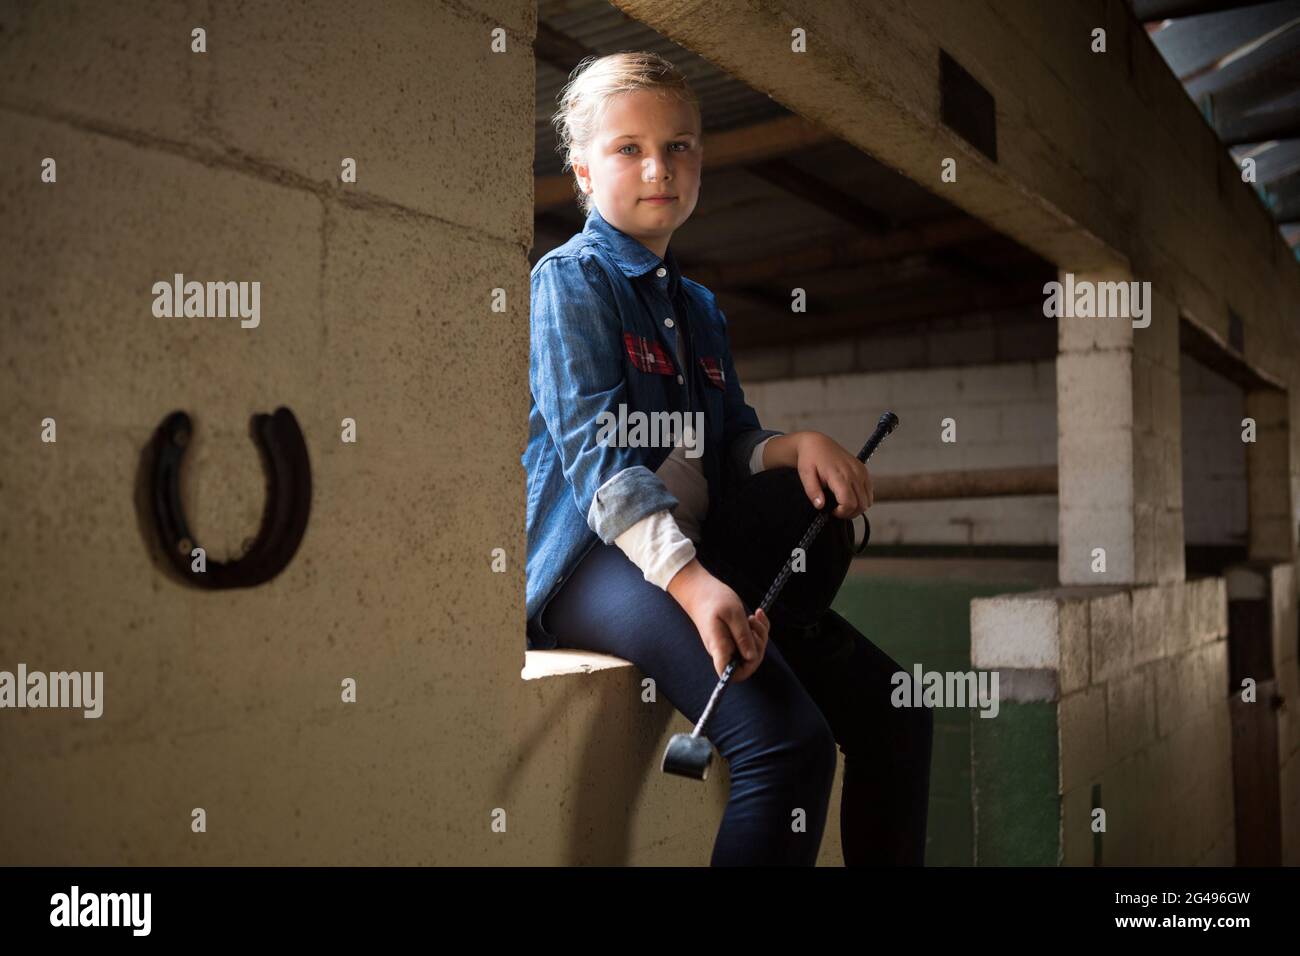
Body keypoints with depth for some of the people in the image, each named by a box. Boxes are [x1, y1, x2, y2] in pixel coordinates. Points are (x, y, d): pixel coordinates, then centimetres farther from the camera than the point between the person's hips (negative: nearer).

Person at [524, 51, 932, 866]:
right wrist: (691, 582, -28)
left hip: (695, 552, 8)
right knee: (789, 742, -27)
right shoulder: (570, 279, -3)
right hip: (594, 560, -8)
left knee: (894, 710, 0)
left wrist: (796, 446, -6)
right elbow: (593, 452, -16)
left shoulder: (700, 308, 22)